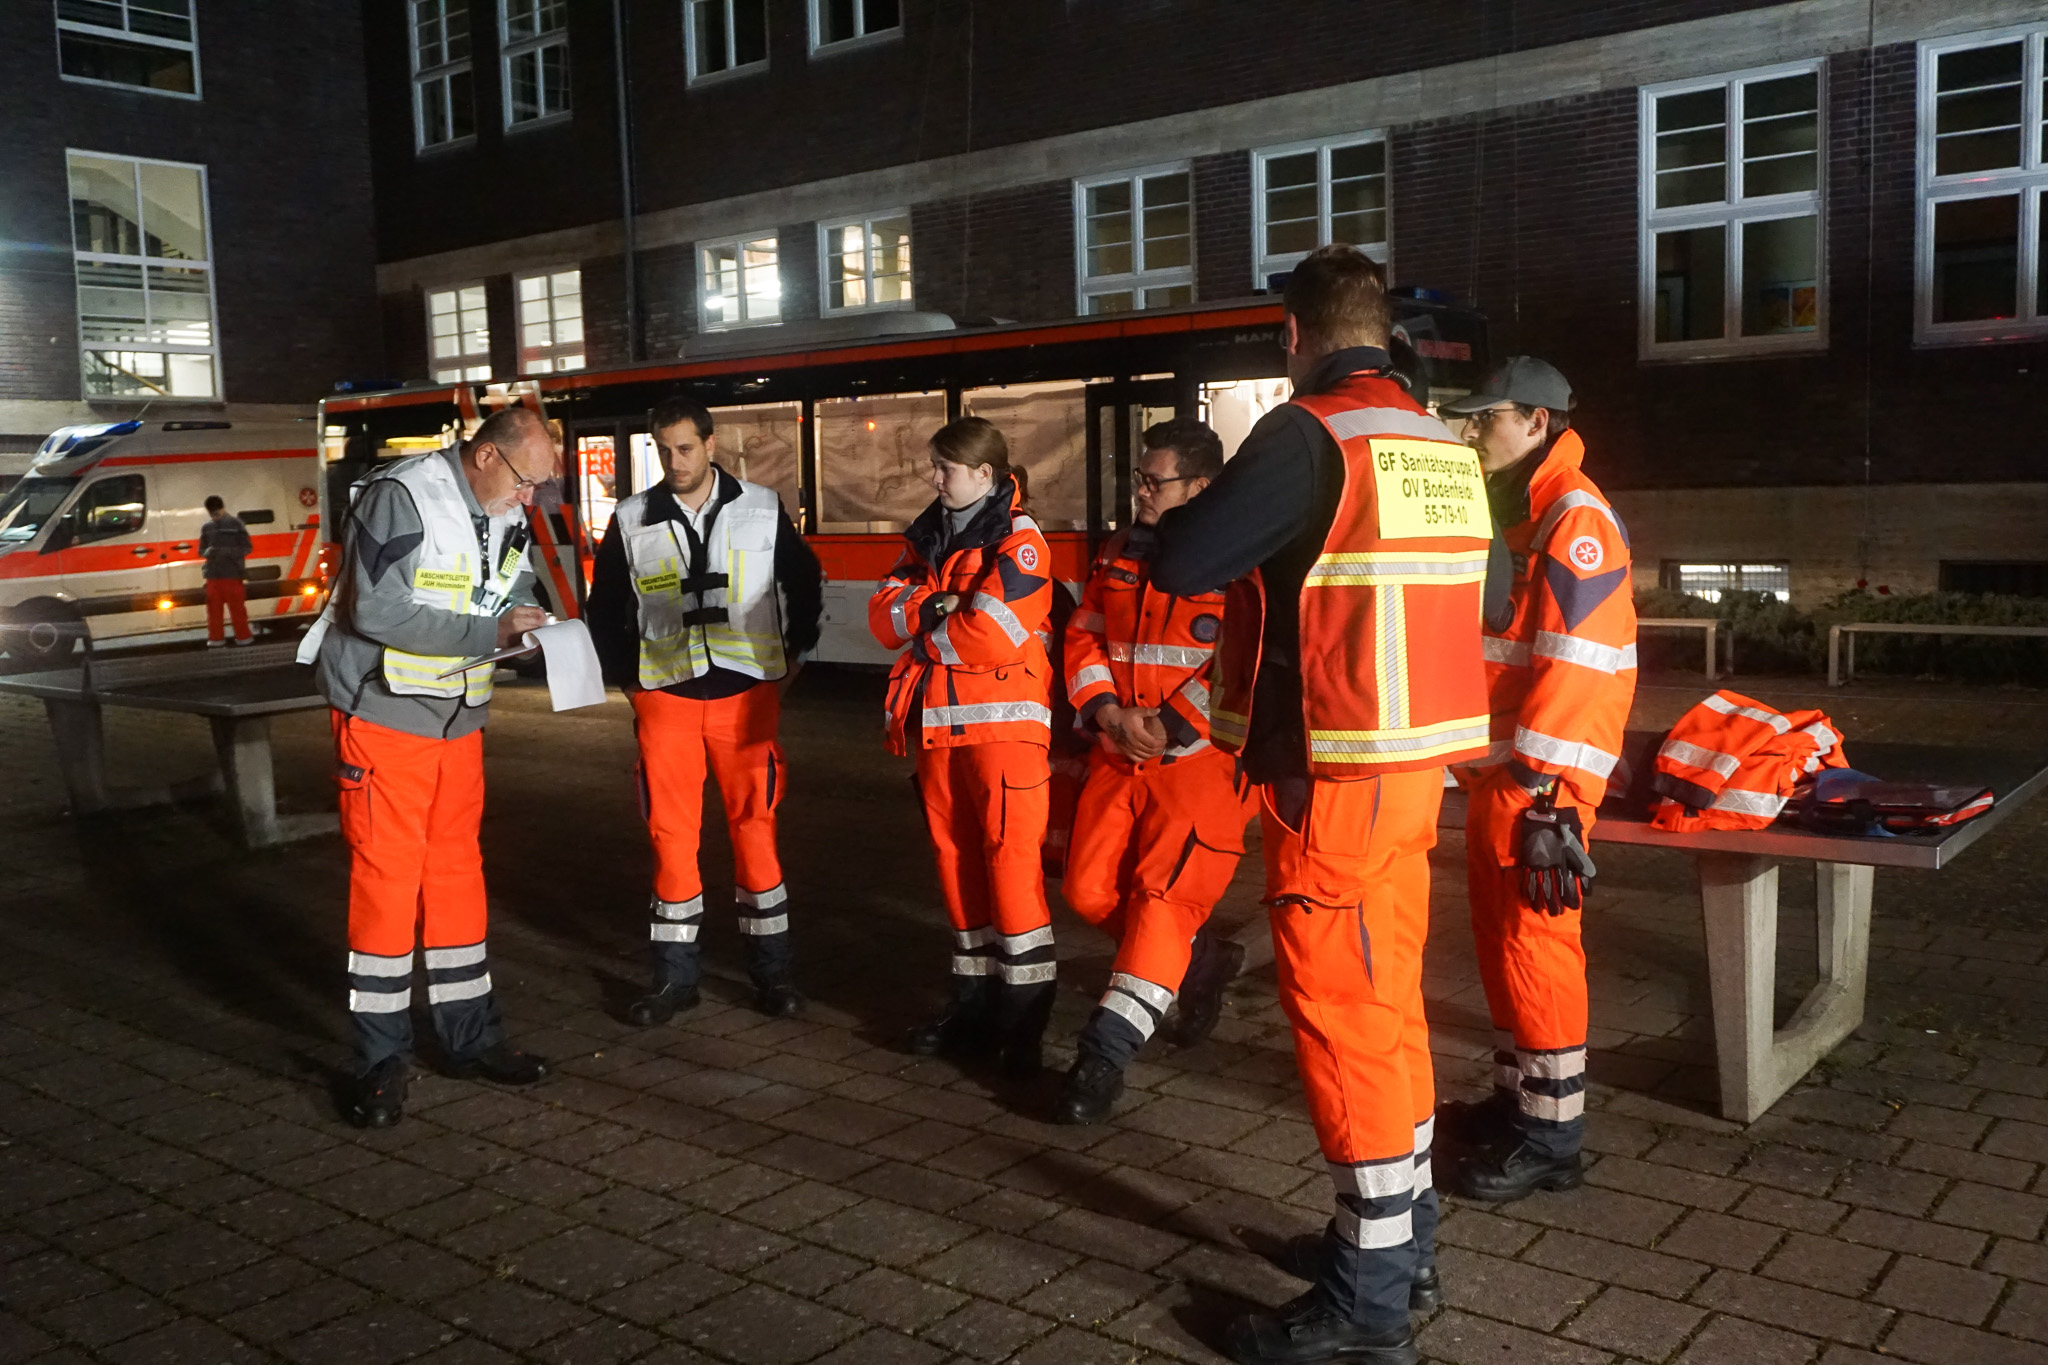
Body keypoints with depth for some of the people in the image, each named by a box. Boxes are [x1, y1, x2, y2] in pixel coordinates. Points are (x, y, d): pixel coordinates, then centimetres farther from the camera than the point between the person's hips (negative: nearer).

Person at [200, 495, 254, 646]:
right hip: (213, 573, 4)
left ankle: (243, 636, 5)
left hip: (232, 573, -4)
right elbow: (201, 550, 14)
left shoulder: (235, 524, -1)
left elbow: (246, 548, -1)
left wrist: (229, 552, -17)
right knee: (214, 607, 6)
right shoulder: (206, 528, 10)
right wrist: (207, 552, -9)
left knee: (237, 606, -2)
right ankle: (215, 638, 13)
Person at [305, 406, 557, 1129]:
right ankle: (381, 1060, 6)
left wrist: (532, 627, -7)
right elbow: (378, 611, -26)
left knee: (457, 872, 12)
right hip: (383, 716, -7)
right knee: (386, 878, -4)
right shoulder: (401, 498, -18)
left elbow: (512, 599, 16)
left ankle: (470, 1036, 22)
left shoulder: (507, 517, 6)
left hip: (458, 719, 7)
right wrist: (488, 632, -25)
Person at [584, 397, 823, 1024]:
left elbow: (806, 583, 13)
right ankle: (675, 975, 14)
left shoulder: (763, 509, 1)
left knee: (755, 827, 1)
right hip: (664, 699, 1)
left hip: (747, 694, -1)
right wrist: (627, 680, 10)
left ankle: (770, 970, 13)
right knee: (670, 833, 3)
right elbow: (604, 609, 14)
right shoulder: (631, 521, 4)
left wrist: (793, 656, 9)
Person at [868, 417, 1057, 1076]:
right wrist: (930, 607, -12)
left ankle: (1024, 1017, -1)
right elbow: (884, 615, 7)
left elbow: (993, 634, -19)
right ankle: (975, 1004, 22)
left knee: (1010, 860, -8)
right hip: (937, 723, 8)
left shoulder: (1017, 541, -8)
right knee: (957, 860, 12)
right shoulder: (929, 538, 16)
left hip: (1003, 721, -8)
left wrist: (925, 633, -3)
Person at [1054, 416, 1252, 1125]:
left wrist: (1175, 725, -17)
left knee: (1163, 894, -12)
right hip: (1120, 754, 7)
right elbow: (1083, 639, 14)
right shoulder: (1119, 554, 13)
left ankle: (1106, 1053, -5)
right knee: (1089, 891, 3)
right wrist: (1107, 711, -4)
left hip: (1201, 754, -7)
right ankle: (1201, 961, 28)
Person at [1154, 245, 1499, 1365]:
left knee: (1341, 1008, -2)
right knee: (1387, 996, 18)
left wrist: (1187, 515, 4)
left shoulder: (1307, 433, -14)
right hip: (1417, 760, 8)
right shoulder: (1444, 449, 11)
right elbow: (1482, 597, 18)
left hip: (1333, 773, -8)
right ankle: (1404, 1233, 31)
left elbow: (1180, 564, -19)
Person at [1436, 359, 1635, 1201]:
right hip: (1498, 773, 10)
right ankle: (1515, 1100, 29)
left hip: (1539, 783, -10)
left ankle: (1551, 1137, 6)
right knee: (1501, 938, 16)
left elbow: (1576, 670, -21)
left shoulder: (1575, 520, -14)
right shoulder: (1515, 519, 18)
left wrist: (1547, 794, -24)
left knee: (1535, 943, -4)